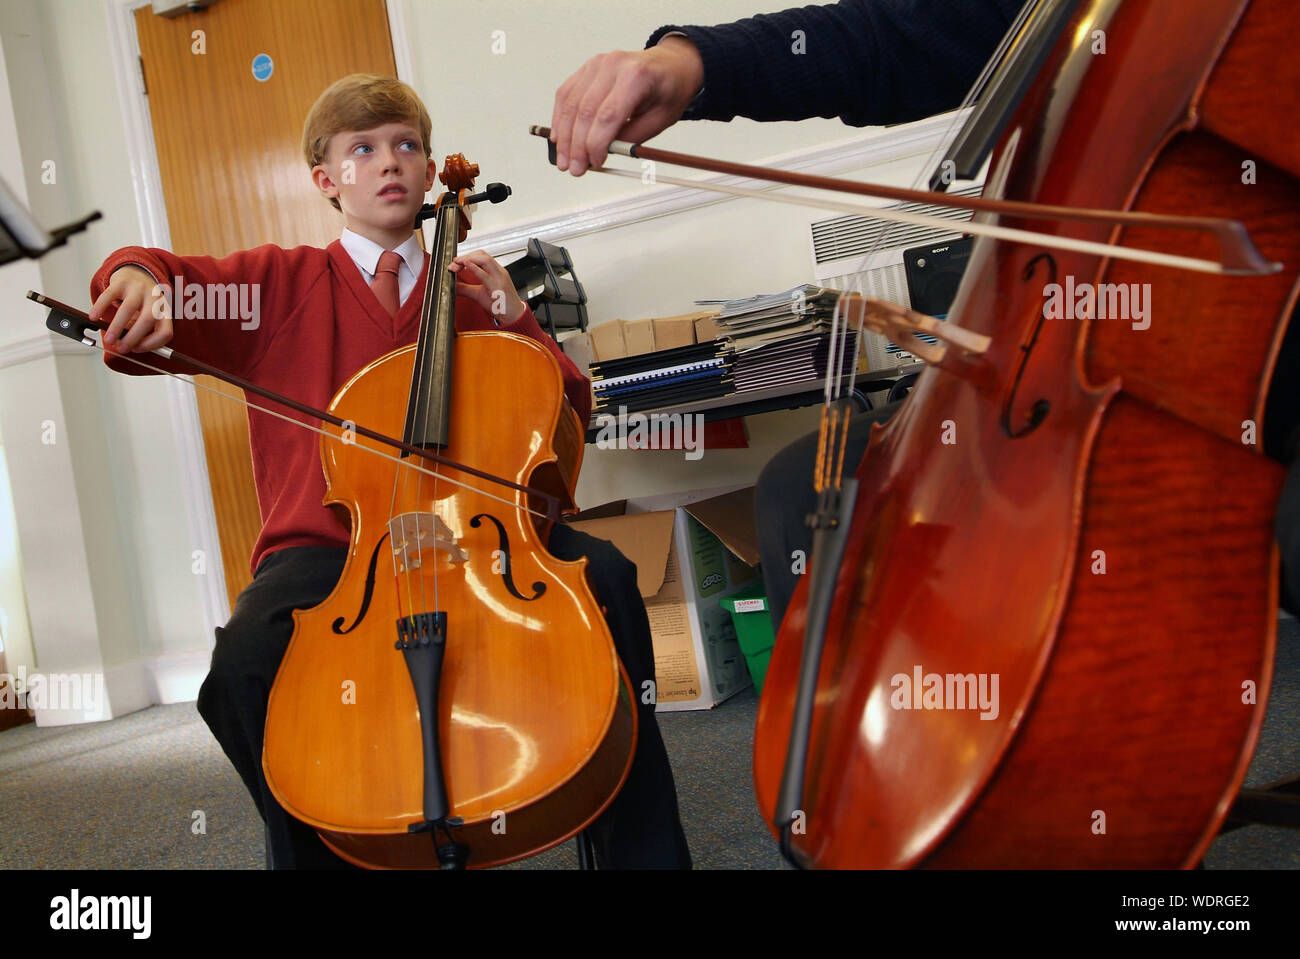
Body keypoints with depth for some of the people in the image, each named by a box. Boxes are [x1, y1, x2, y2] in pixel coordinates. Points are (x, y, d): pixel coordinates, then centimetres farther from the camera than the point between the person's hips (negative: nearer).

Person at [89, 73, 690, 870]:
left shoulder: (469, 298, 17)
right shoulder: (280, 283, 13)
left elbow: (570, 416, 16)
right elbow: (164, 288, 2)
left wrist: (515, 317, 3)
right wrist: (138, 279, -22)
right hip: (327, 543, -1)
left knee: (603, 573, -28)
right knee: (248, 660, -33)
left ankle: (641, 846, -14)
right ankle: (315, 853, -4)